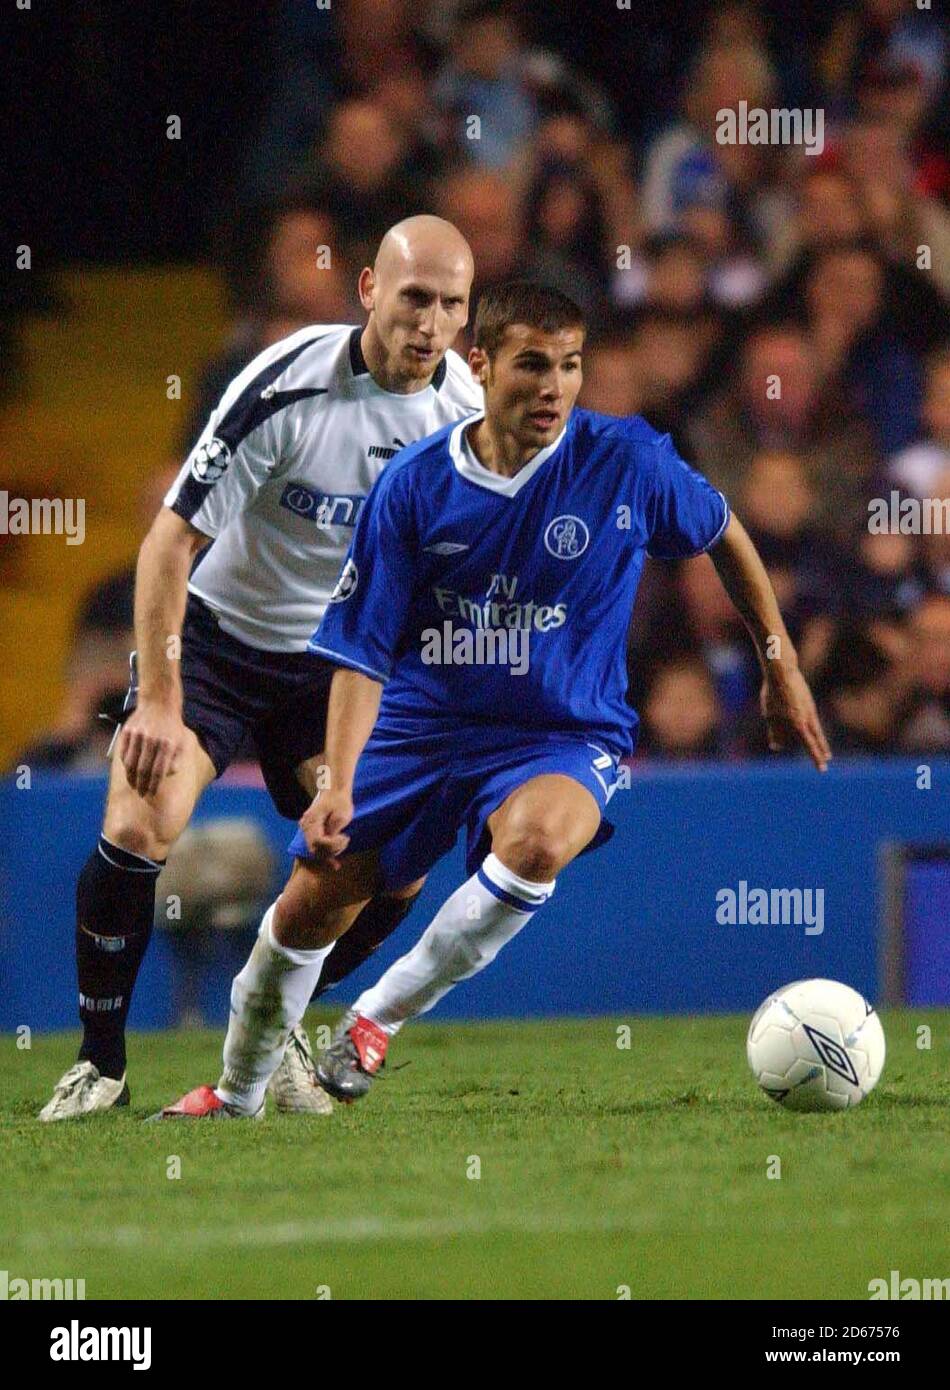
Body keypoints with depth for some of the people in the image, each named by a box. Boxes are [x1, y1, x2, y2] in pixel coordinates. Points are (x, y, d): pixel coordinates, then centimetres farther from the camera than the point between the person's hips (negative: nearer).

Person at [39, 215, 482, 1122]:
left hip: (332, 662, 4)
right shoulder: (289, 383, -24)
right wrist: (158, 699, -25)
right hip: (212, 633, -4)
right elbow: (171, 539, -21)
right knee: (136, 829, -24)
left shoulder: (466, 411, -8)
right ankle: (100, 1062, -5)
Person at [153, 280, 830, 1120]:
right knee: (309, 909, 1)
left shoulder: (628, 460, -12)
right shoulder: (415, 484, -8)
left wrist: (780, 665, 12)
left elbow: (724, 534, 9)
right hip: (422, 728, 2)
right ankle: (238, 1094, 31)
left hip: (565, 737, -2)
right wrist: (339, 783, -16)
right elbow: (365, 650, -4)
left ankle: (382, 1016, -15)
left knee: (537, 838, -37)